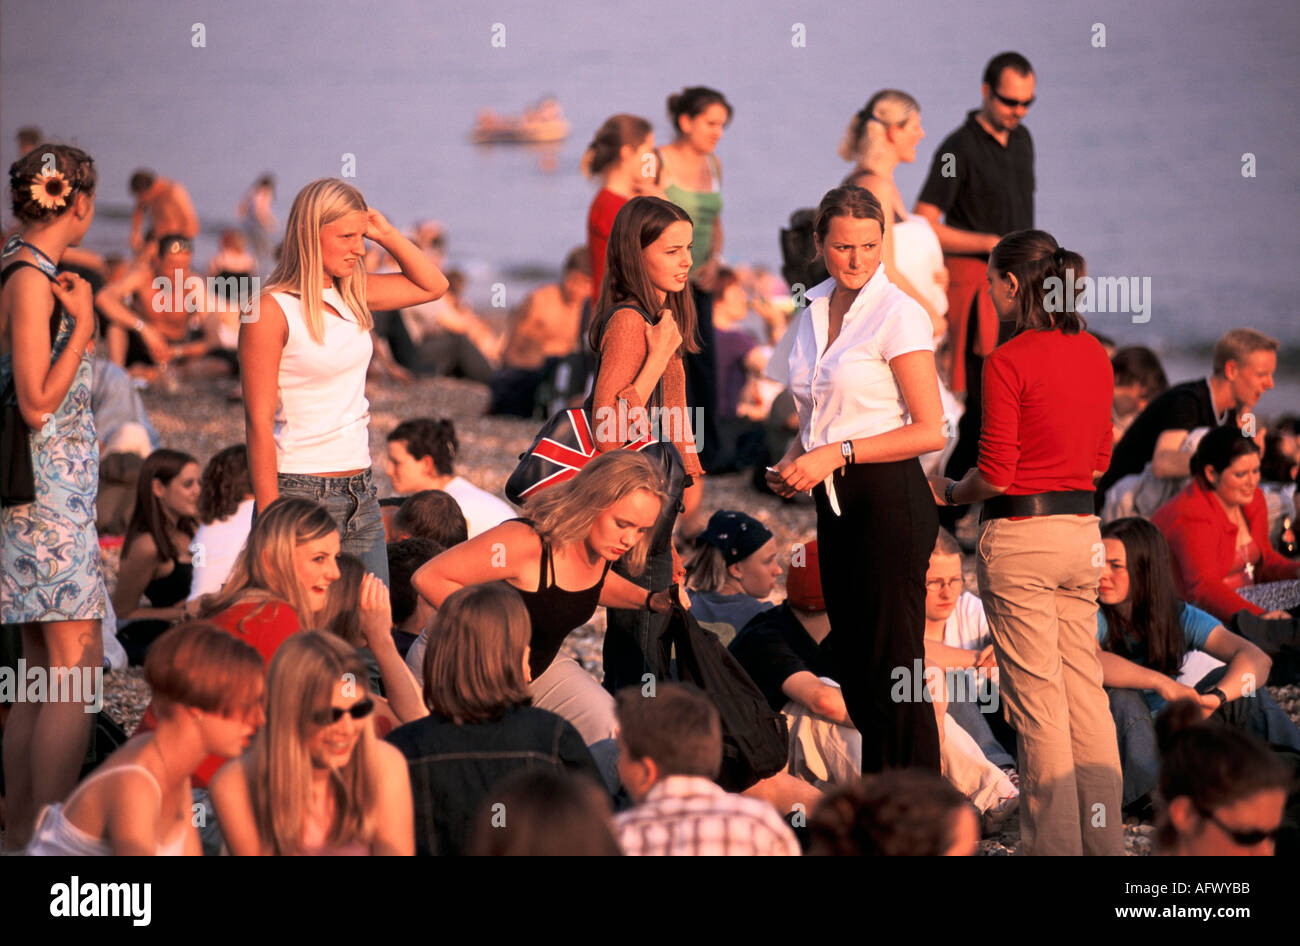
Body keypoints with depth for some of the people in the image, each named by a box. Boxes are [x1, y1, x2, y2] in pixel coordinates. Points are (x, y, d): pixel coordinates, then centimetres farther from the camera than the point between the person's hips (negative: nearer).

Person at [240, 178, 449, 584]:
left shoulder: (352, 295, 8)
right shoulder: (272, 310, -11)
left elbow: (432, 285, 23)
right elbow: (259, 422, -13)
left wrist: (386, 234, 6)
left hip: (361, 497, 7)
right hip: (301, 496, -7)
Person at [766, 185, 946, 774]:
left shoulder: (898, 314, -10)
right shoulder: (812, 315, 12)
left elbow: (929, 431, -13)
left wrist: (837, 454, -17)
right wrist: (794, 462, 3)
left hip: (889, 499, -7)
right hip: (835, 504, 7)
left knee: (892, 664, -7)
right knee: (851, 665, 8)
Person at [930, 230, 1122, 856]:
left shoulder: (1008, 362, -14)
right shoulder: (1094, 354, 7)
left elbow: (995, 475, -15)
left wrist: (950, 492, 3)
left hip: (1020, 536, -7)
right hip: (1081, 529, 7)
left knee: (1038, 701, -1)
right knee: (1084, 690, 10)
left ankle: (1055, 841, 2)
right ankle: (1104, 839, 12)